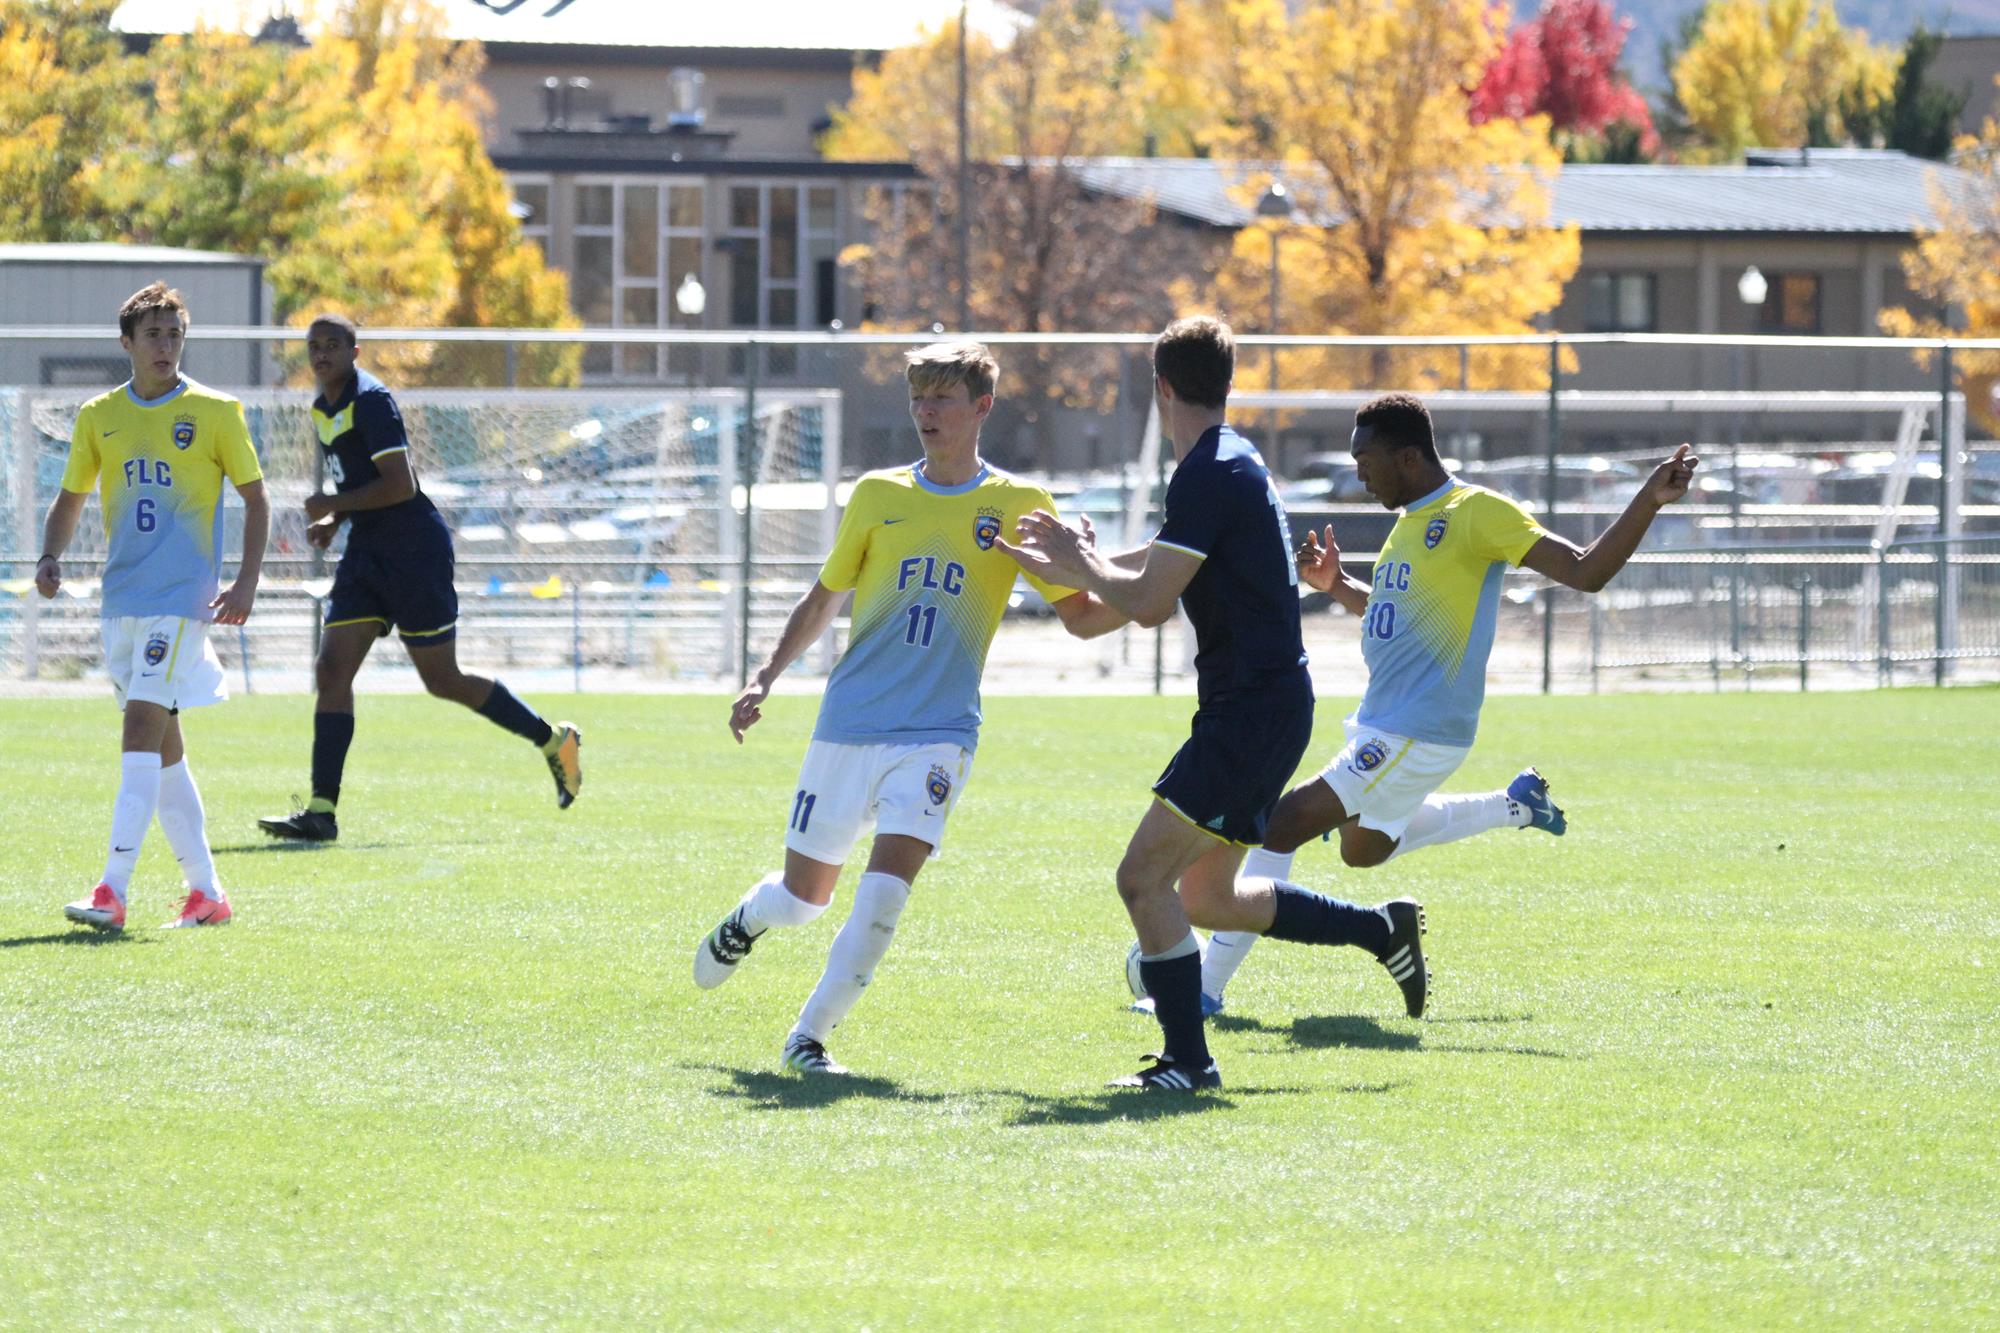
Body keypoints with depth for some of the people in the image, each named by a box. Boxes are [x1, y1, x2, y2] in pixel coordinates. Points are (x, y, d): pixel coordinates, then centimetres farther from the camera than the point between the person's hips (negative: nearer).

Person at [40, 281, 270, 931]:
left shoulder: (214, 412, -1)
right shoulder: (99, 417, 10)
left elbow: (255, 497, 3)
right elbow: (71, 498, 19)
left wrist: (246, 583, -7)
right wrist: (51, 557, 1)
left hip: (183, 595, -5)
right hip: (123, 596, 5)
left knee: (143, 723, -17)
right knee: (161, 742, 9)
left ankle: (112, 892, -22)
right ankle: (206, 893, 18)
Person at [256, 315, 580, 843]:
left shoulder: (371, 400, -15)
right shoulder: (322, 410, 13)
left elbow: (400, 484, -21)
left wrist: (333, 506, -16)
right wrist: (335, 519, 8)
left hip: (414, 552, -9)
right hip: (367, 553, 9)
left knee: (443, 681, -2)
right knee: (331, 670, -5)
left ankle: (555, 741, 17)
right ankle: (321, 812, -9)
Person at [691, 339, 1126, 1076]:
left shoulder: (1018, 506, 1)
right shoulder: (877, 495, 6)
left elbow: (1082, 616, 3)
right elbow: (822, 599, 18)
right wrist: (765, 679, 10)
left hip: (937, 734, -2)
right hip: (848, 725, 2)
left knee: (887, 884, -23)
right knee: (802, 898, 10)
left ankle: (810, 1034, -11)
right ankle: (747, 919, 46)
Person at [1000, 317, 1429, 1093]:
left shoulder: (1211, 473, -16)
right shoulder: (1231, 463, 16)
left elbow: (1148, 603, -19)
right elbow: (1163, 573, 28)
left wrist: (1080, 564, -2)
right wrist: (1073, 567, 27)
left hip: (1254, 710, -10)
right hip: (1261, 704, 10)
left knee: (1144, 877, -11)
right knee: (1207, 898, 17)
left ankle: (1187, 1062, -8)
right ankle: (1383, 927, 25)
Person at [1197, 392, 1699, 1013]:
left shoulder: (1476, 514, -15)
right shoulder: (1413, 520, 12)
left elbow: (1584, 572, -18)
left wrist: (1649, 501, -31)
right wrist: (1334, 584, 11)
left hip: (1417, 737, -10)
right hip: (1382, 724, 10)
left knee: (1279, 827, -15)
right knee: (1363, 845, 31)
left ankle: (1207, 985, -10)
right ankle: (1516, 805, 37)